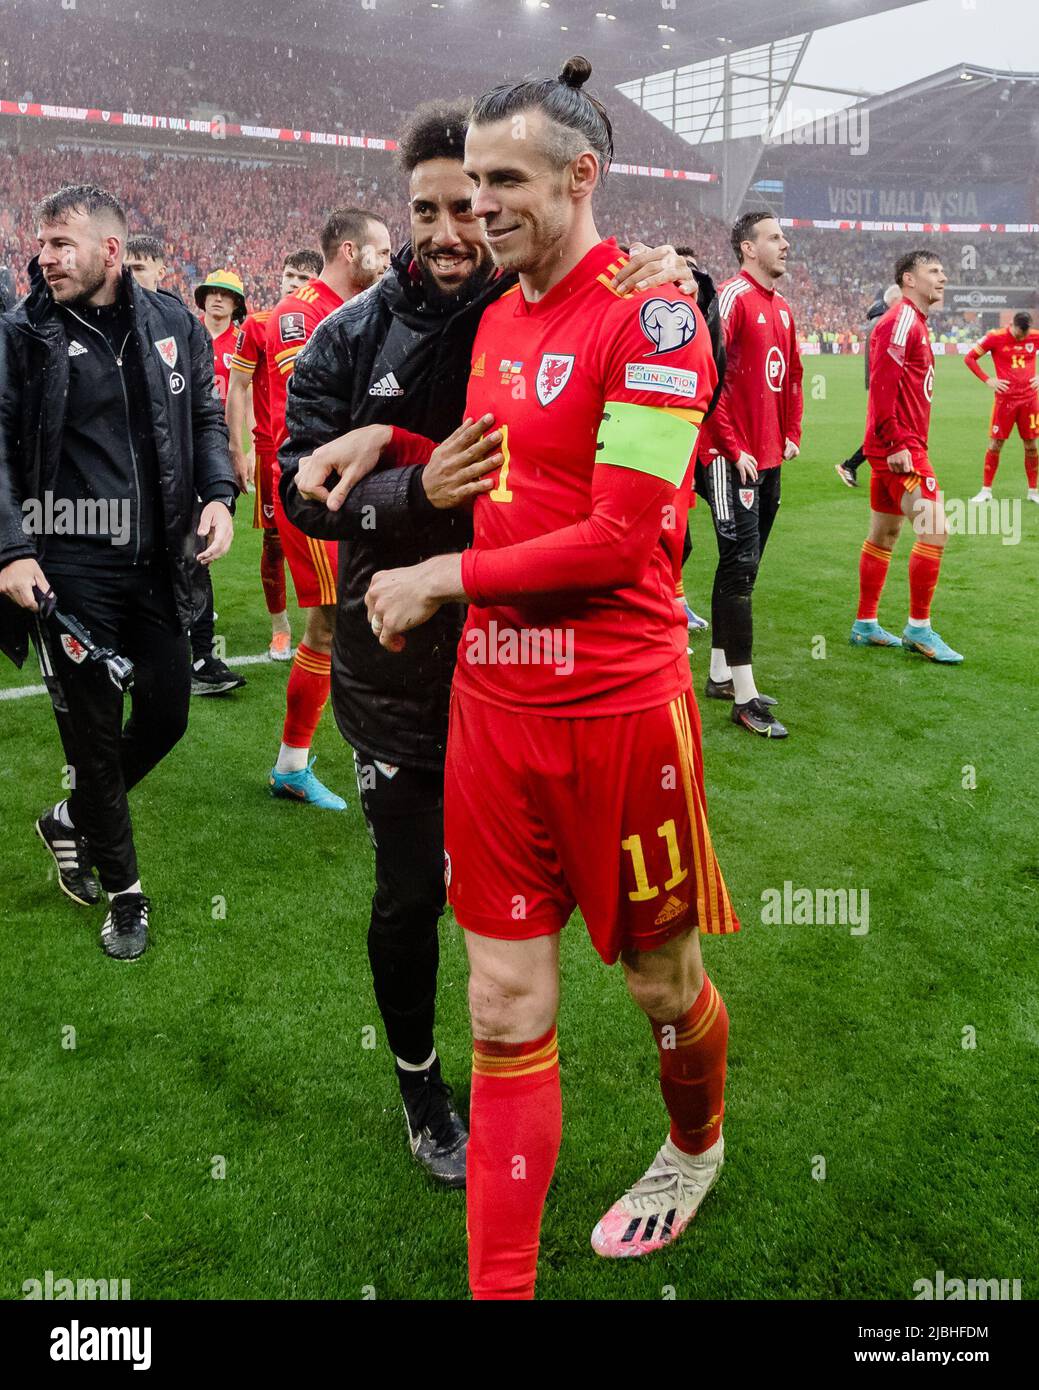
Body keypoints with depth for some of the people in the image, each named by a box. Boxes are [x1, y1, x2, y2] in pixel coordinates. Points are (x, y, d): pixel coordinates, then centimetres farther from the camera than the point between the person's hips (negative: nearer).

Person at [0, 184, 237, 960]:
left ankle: (73, 822, 37)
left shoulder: (173, 325, 6)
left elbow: (205, 418, 14)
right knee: (94, 730, 3)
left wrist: (219, 493, -3)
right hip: (67, 569, -3)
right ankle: (122, 891, 22)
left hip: (157, 562, 3)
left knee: (167, 713, 8)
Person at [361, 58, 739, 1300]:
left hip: (618, 707, -5)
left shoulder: (651, 314, -10)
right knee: (505, 1003, 7)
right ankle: (498, 1281, 20)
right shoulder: (497, 317, 13)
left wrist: (446, 578, -10)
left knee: (661, 979, 14)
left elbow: (625, 539, -17)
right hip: (494, 698, 6)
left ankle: (697, 1149, 46)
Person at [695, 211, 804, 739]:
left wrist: (790, 435, 15)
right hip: (733, 460, -9)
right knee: (740, 567, -8)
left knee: (740, 566, 14)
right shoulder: (733, 298, -11)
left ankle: (719, 675, 25)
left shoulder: (780, 306, 15)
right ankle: (745, 698, -4)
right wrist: (732, 449, -18)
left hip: (768, 459, 9)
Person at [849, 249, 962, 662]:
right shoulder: (902, 320, -11)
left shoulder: (914, 322, 20)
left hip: (898, 446, 10)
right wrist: (897, 442, -24)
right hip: (900, 447, -10)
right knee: (934, 531, -10)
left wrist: (901, 441, 15)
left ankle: (865, 625, 20)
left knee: (883, 534, 13)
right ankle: (919, 628, -2)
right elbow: (883, 383, -21)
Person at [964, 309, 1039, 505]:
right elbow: (969, 358, -1)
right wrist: (988, 380, -8)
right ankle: (986, 490, 9)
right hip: (1005, 398, -2)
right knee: (995, 444, -1)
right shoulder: (995, 337, -7)